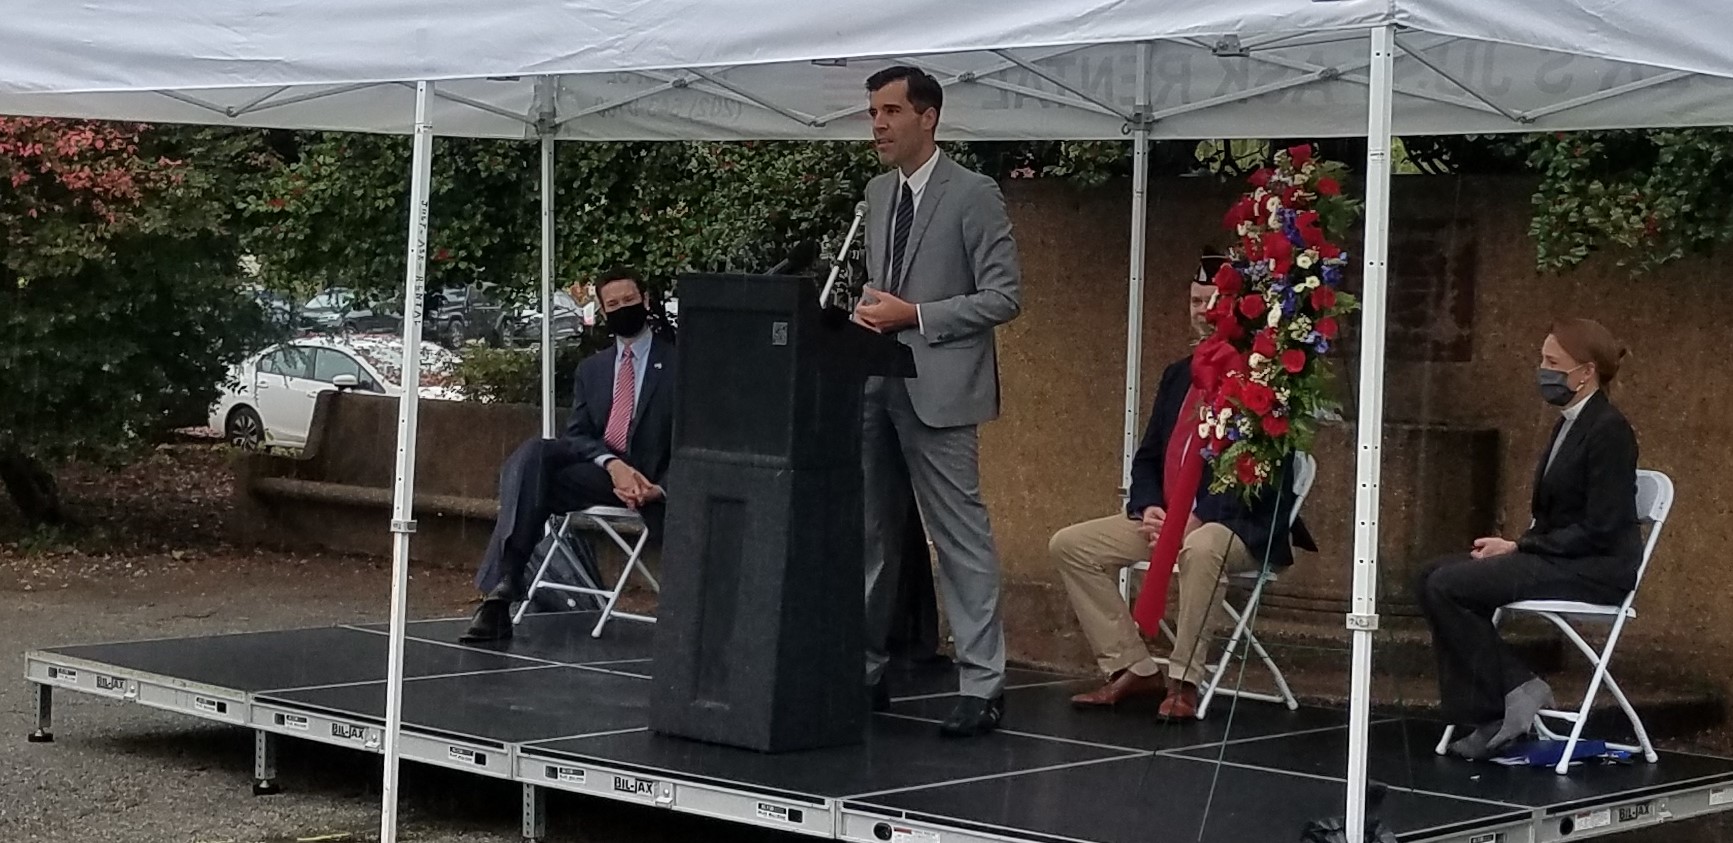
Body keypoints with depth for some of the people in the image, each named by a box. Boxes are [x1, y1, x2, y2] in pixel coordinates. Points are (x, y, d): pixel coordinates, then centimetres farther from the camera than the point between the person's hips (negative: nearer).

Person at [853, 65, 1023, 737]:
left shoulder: (974, 195, -6)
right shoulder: (877, 194, 16)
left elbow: (1005, 296, -9)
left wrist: (914, 316, -15)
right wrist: (868, 311, 2)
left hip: (936, 387, -7)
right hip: (874, 383, 7)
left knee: (961, 536, -6)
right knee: (869, 534, 11)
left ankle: (983, 686, -3)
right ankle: (865, 670, 19)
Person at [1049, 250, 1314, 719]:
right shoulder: (1178, 375, 17)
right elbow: (1147, 457, 17)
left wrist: (1199, 518, -22)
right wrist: (1148, 508, -5)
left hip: (1242, 527, -8)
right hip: (1165, 519, 8)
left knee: (1202, 549, -41)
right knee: (1069, 545, -5)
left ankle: (1184, 680, -27)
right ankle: (1133, 669, -4)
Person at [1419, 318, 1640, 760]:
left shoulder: (1609, 430, -14)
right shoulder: (1568, 424, 15)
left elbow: (1599, 530, -19)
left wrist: (1519, 547, -15)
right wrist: (1516, 545, 0)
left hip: (1597, 570, -10)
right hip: (1556, 557, 10)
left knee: (1449, 586, -21)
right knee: (1433, 578, -5)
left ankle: (1513, 692, -9)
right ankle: (1479, 709, -7)